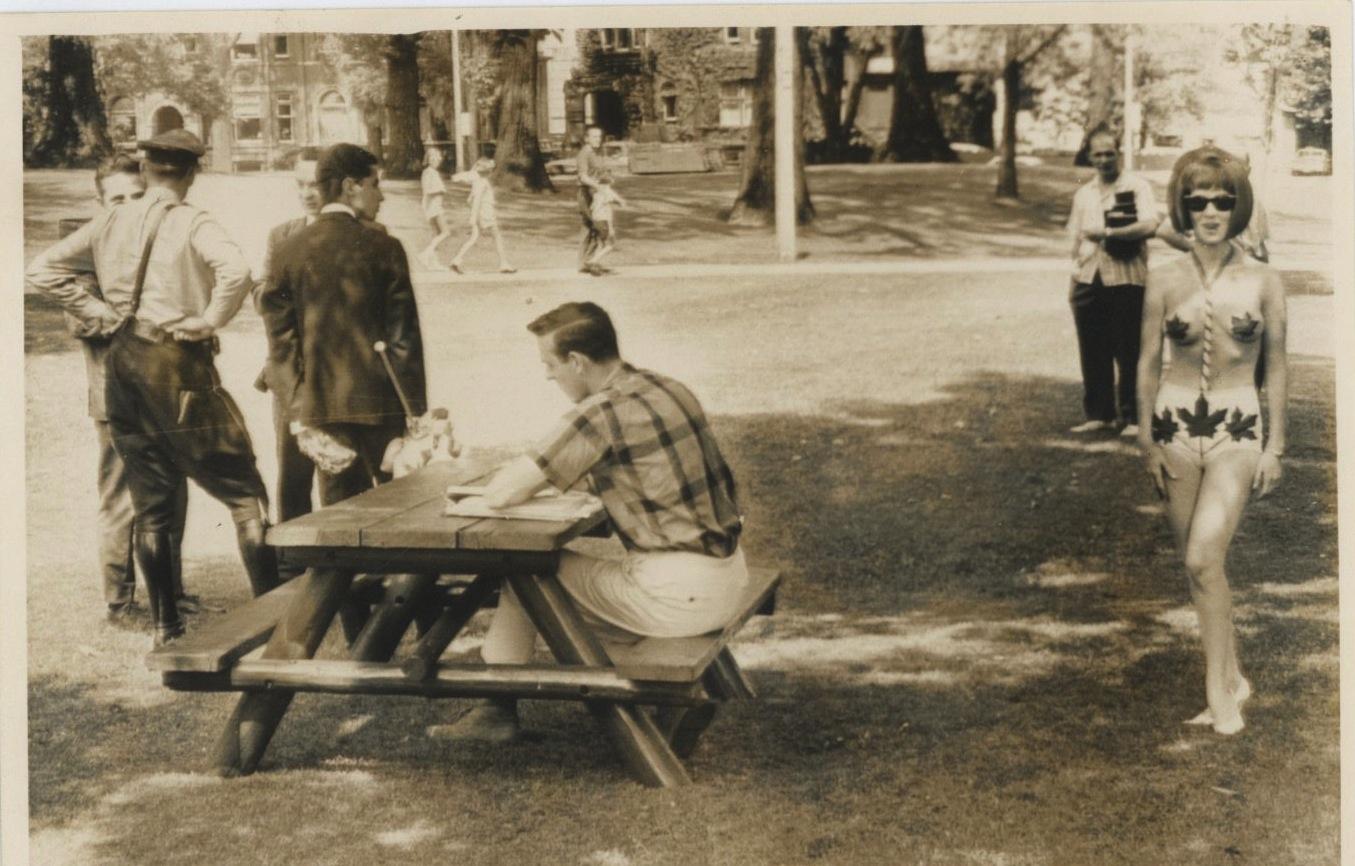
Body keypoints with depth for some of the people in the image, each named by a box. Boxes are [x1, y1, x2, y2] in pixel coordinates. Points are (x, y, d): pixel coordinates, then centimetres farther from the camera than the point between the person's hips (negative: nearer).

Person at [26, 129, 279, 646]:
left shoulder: (110, 224, 7)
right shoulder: (193, 224, -9)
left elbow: (42, 270, 10)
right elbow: (236, 273, -28)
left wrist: (97, 311, 7)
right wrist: (209, 321, -13)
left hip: (123, 365, 6)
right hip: (178, 367, -6)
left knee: (150, 505, 12)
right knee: (244, 493, 1)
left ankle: (165, 627, 15)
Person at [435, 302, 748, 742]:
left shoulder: (601, 413, -17)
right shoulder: (669, 389, 8)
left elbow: (499, 494, -17)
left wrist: (528, 483, 7)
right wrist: (561, 478, 14)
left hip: (680, 593, -8)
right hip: (728, 576, 8)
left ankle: (499, 709, 19)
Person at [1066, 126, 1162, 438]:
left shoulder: (1136, 186, -3)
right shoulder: (1083, 193, 15)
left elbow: (1150, 225, -17)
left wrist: (1107, 232, -19)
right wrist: (1075, 272, 14)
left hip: (1126, 281, -5)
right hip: (1089, 281, 5)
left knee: (1128, 354, -1)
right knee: (1093, 353, 7)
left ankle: (1132, 417, 7)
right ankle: (1098, 414, 17)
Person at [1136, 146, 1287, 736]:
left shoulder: (1262, 283, -3)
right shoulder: (1165, 282, -1)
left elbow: (1275, 367, 3)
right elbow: (1148, 363, 6)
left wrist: (1275, 445, 3)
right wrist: (1147, 441, 3)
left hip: (1237, 430, -2)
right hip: (1176, 426, 2)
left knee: (1204, 558, -17)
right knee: (1199, 565, 8)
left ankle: (1218, 687, -4)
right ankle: (1232, 678, 23)